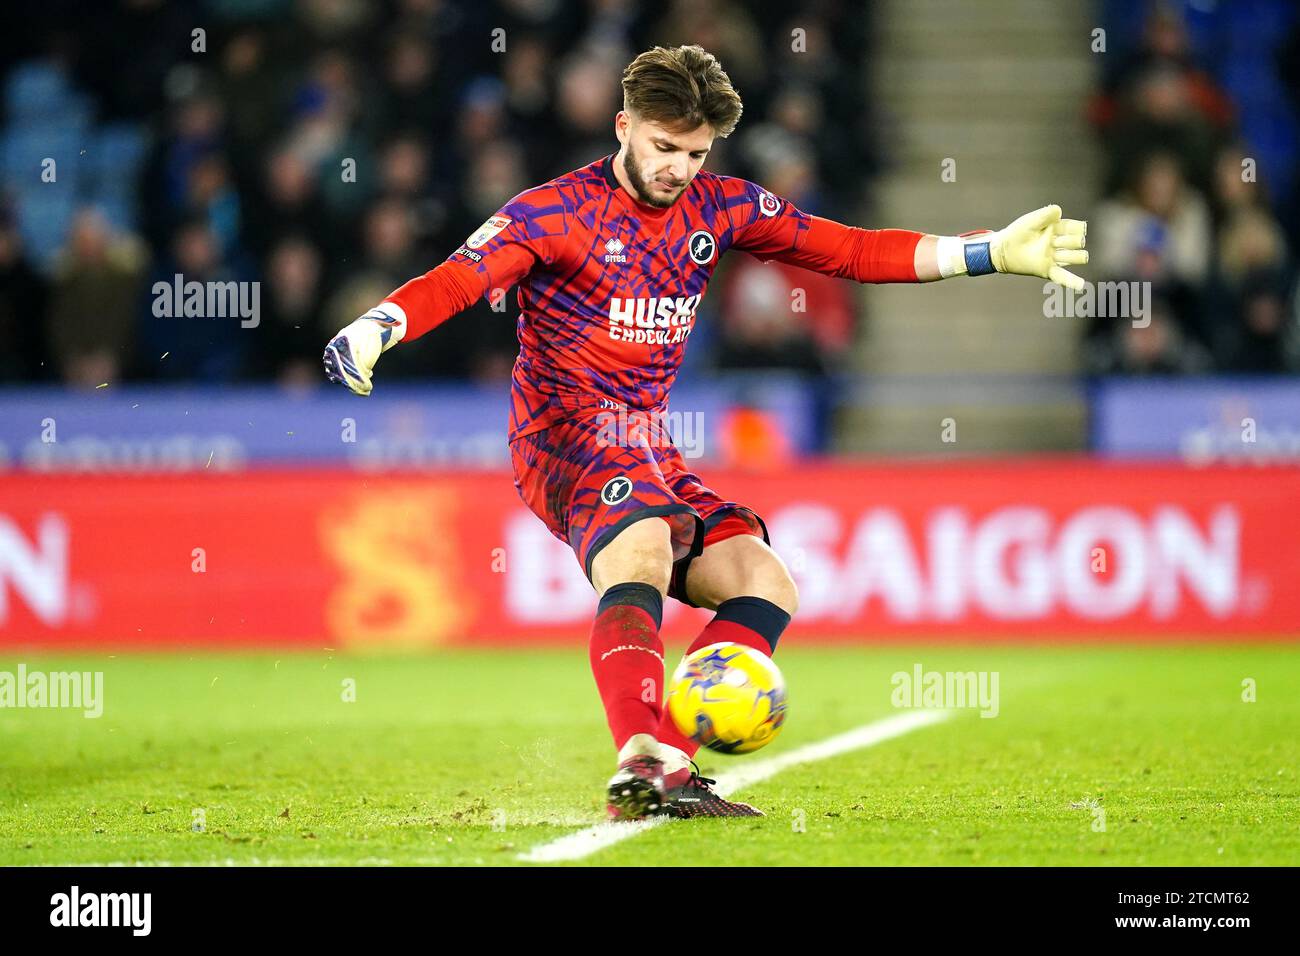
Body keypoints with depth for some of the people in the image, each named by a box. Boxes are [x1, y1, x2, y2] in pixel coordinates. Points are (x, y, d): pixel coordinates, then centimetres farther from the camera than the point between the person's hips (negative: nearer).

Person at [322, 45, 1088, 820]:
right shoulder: (558, 213, -7)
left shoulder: (721, 208, 10)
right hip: (566, 433, -8)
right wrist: (370, 332, -38)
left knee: (768, 587, -3)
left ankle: (673, 769, -15)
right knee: (642, 544, -35)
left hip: (649, 451, 8)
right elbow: (456, 281, -18)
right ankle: (641, 764, -52)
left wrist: (992, 254, 6)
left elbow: (849, 251, 11)